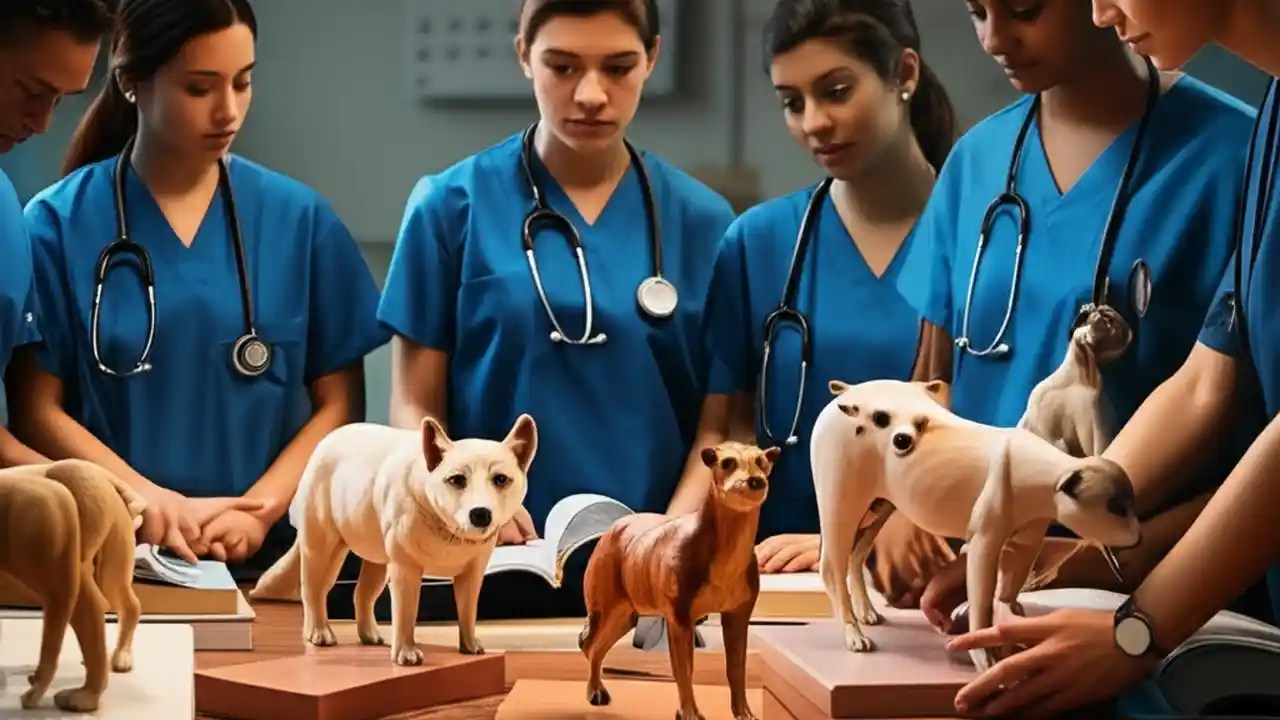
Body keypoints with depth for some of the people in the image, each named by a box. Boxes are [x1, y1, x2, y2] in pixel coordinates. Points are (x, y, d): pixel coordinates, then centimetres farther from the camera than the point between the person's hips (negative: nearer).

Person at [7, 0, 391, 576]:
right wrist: (158, 502, -10)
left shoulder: (300, 219, 6)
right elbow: (38, 410, 1)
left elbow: (340, 402, 6)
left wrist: (260, 508, -8)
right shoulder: (58, 223, 1)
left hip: (264, 552, 1)